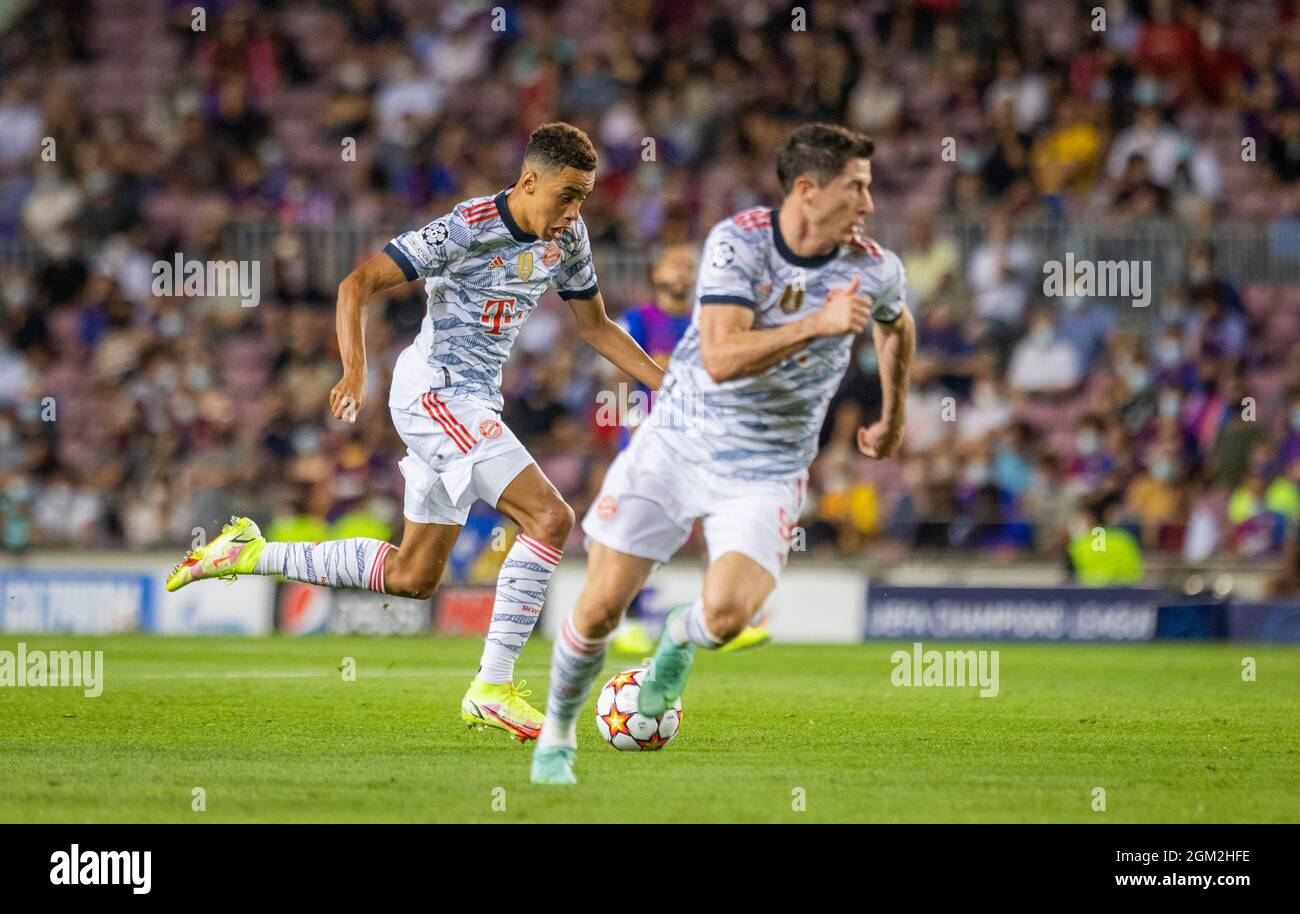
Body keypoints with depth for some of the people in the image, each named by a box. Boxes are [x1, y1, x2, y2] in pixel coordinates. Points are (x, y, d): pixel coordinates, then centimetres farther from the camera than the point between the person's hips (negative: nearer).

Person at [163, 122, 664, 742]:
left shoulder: (567, 238, 4)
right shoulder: (467, 228, -19)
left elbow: (596, 326, 17)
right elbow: (358, 284, -18)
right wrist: (355, 371, -32)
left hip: (475, 402, 9)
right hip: (435, 386, -9)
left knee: (412, 576, 13)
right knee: (550, 517, -22)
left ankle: (251, 553, 24)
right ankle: (492, 689, -20)